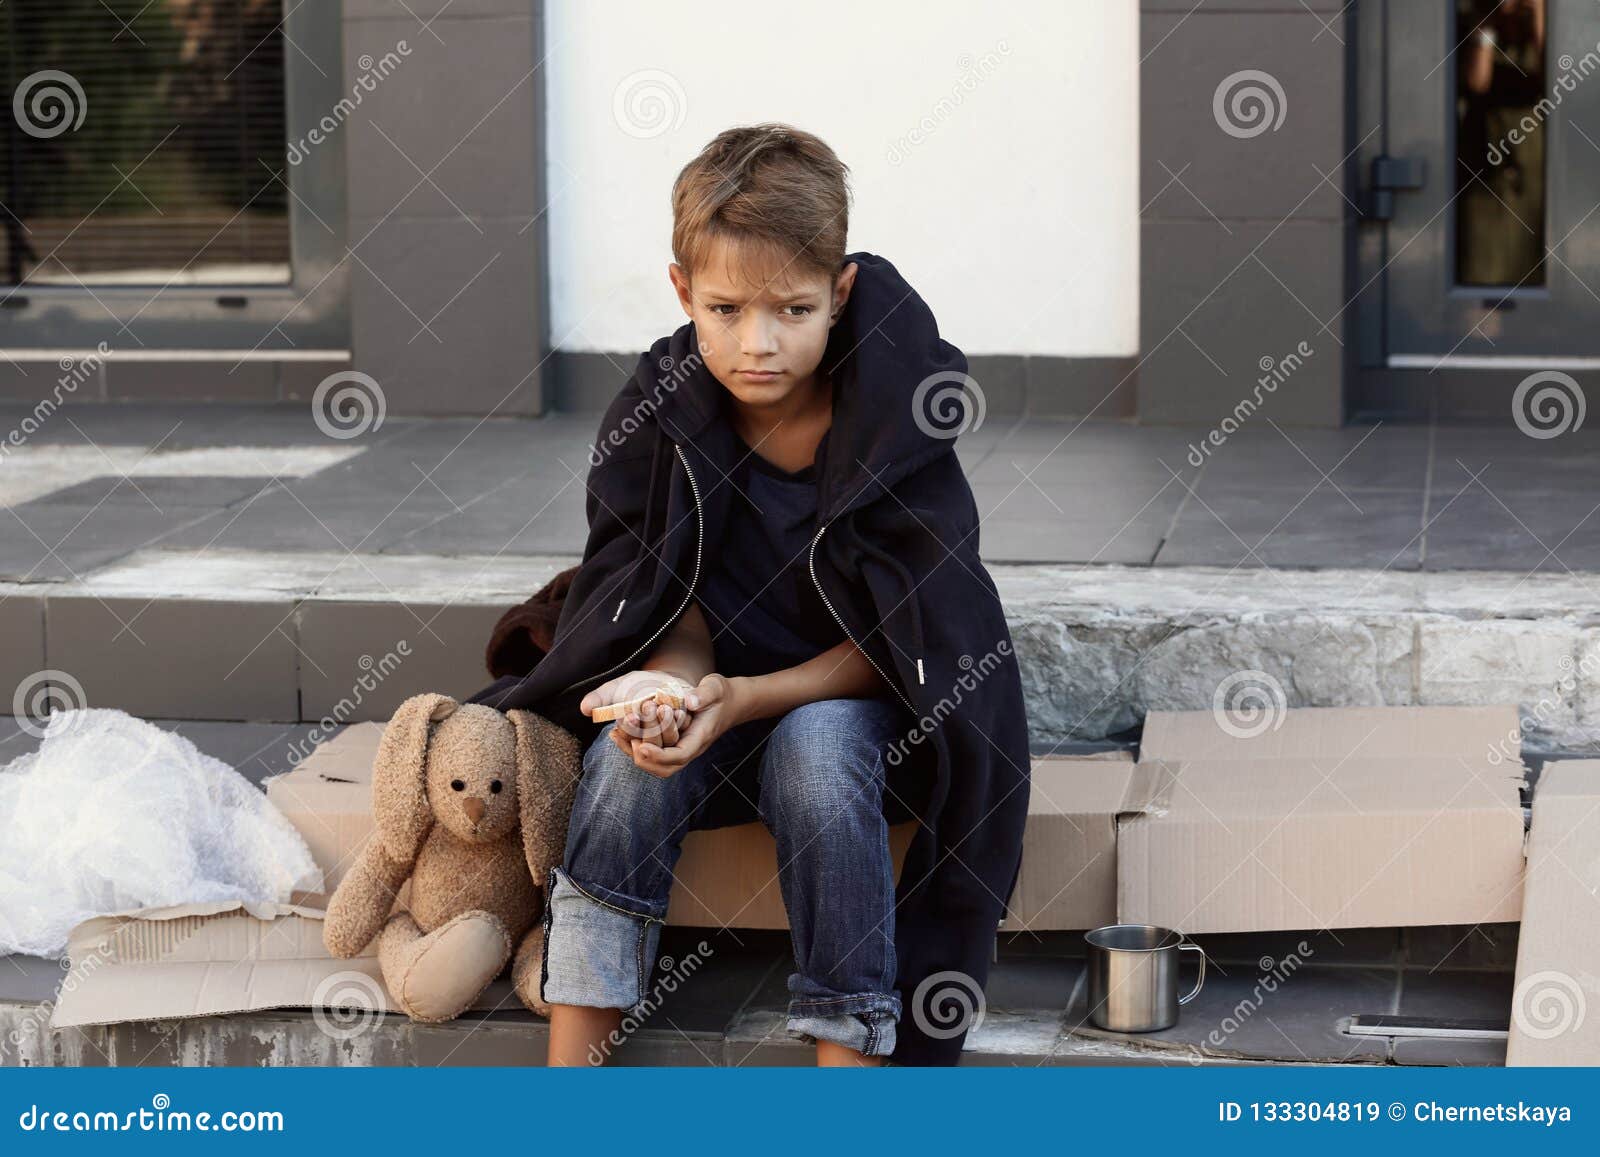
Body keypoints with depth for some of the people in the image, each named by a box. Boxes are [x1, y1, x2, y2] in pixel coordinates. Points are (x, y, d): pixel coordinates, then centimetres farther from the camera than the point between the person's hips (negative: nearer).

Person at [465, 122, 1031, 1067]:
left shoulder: (894, 418, -16)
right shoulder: (657, 414, -8)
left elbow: (889, 642, -15)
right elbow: (675, 610, -2)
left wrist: (744, 699, -29)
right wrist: (673, 687, -27)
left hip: (846, 700, -2)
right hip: (708, 688, 2)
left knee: (816, 750, -34)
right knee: (627, 760, -28)